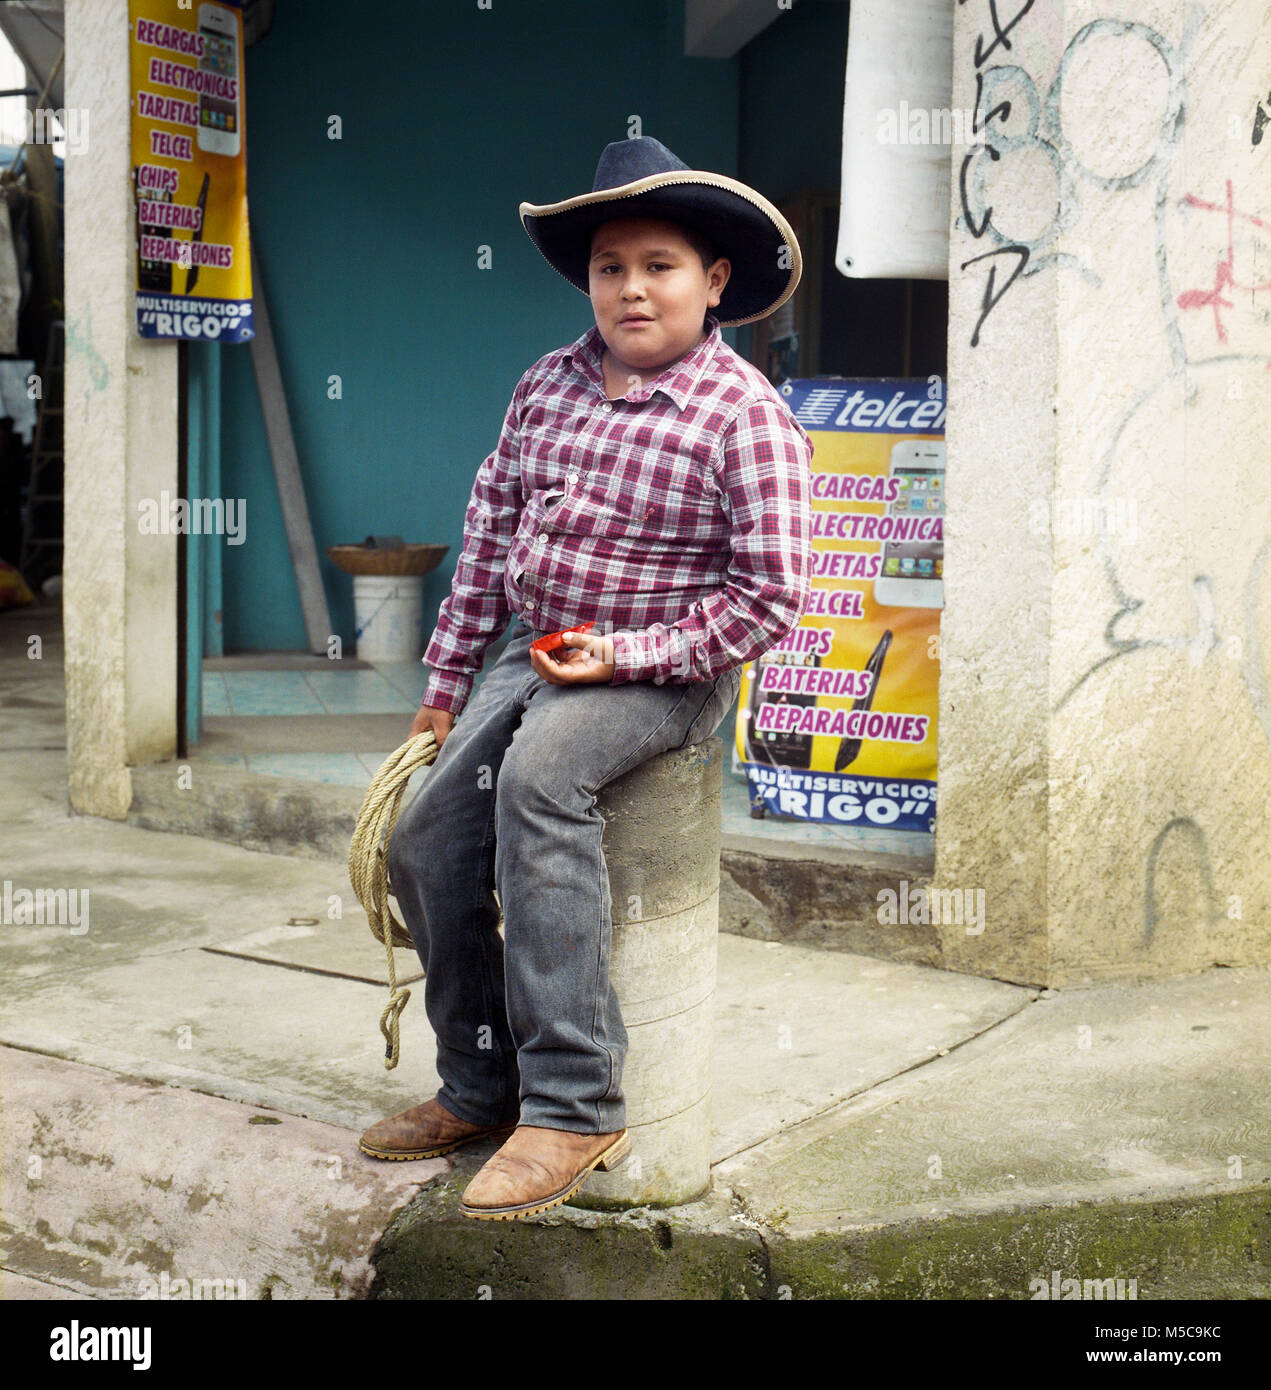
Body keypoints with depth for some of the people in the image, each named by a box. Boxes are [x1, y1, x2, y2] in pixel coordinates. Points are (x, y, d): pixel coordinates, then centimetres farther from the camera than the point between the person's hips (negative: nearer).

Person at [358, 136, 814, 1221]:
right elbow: (490, 532, 14)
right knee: (426, 835, -4)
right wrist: (446, 683, 14)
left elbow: (770, 597, -13)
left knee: (539, 770, -35)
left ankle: (574, 1105, -31)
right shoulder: (548, 386, 7)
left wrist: (628, 656, -18)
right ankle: (481, 1086, 17)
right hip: (535, 652, 7)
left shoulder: (746, 414, -11)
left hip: (663, 672, -7)